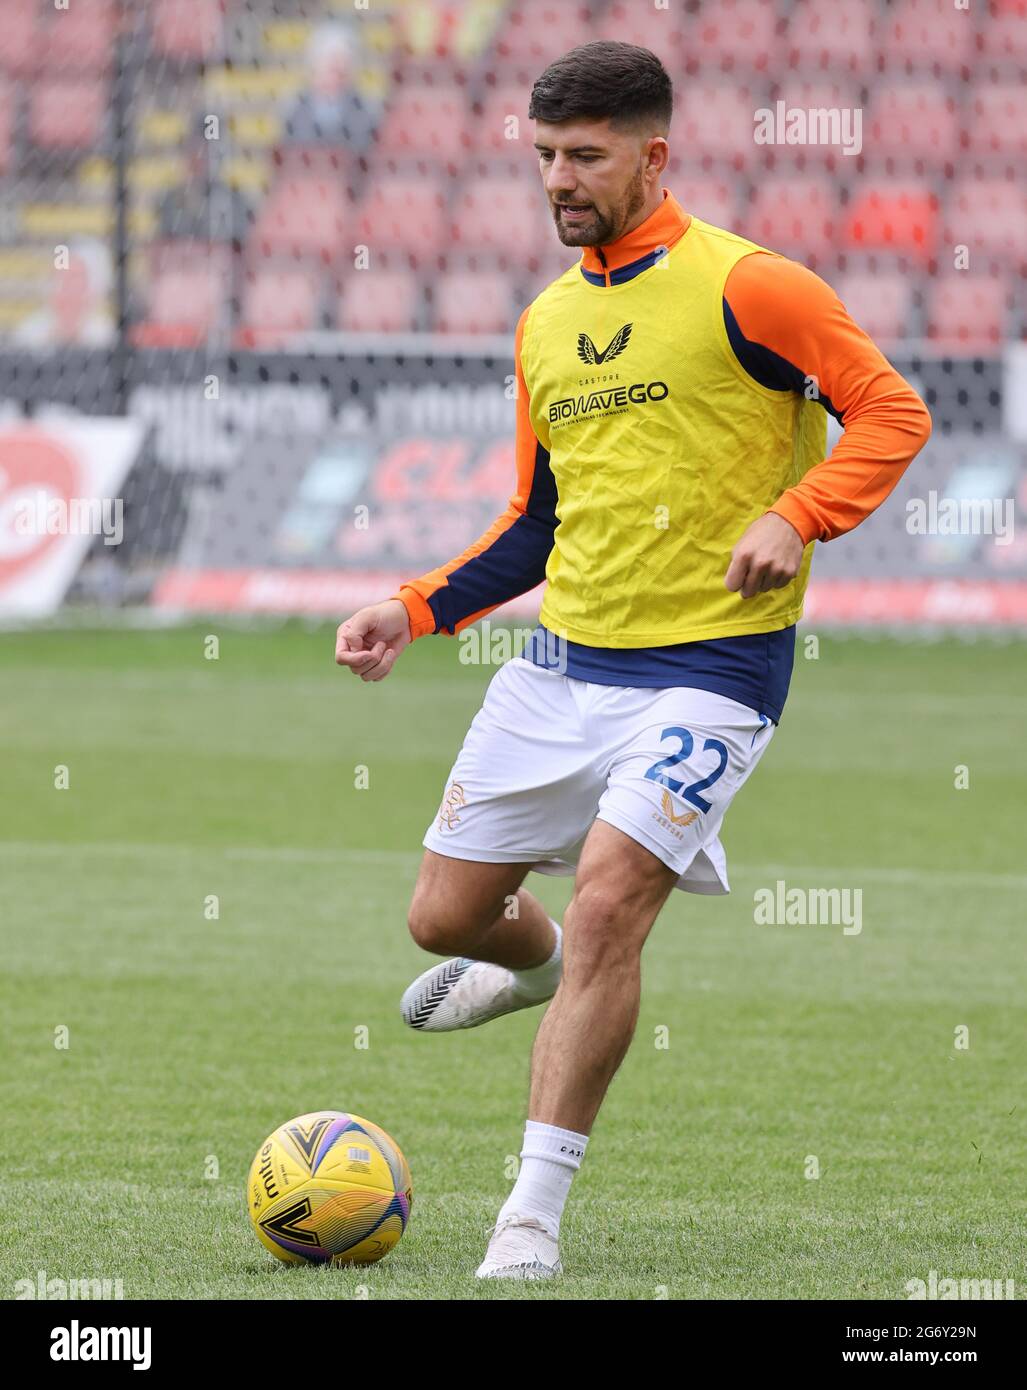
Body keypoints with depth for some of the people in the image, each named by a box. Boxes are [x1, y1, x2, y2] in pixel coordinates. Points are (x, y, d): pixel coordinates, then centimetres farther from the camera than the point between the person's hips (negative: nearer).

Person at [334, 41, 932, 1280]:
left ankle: (534, 1213, -12)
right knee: (445, 916, 10)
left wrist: (795, 518, -24)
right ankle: (534, 963, 49)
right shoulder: (546, 322, 12)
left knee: (607, 907, -21)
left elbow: (891, 412, -9)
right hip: (562, 664, 7)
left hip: (708, 669, -7)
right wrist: (414, 612, 10)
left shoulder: (743, 287, -9)